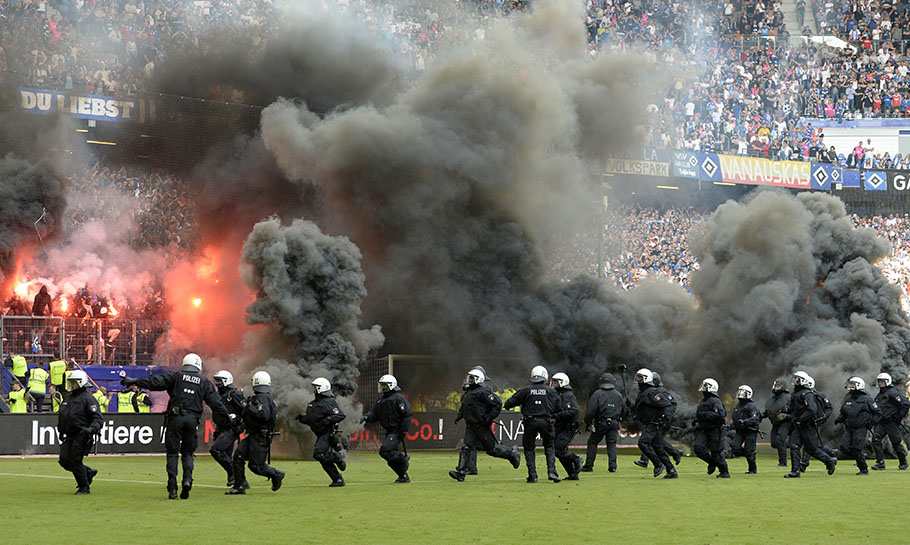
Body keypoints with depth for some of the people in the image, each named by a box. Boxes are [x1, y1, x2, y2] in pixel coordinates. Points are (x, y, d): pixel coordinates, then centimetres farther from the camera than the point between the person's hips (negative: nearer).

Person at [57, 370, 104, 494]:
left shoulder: (88, 399, -8)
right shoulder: (68, 398, 17)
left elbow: (98, 418, -14)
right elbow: (61, 416, 29)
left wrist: (91, 429, -30)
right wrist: (60, 431, 23)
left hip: (82, 435, -8)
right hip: (69, 436, 8)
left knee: (75, 461, -10)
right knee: (64, 461, -1)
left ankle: (84, 487, 5)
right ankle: (89, 472, 20)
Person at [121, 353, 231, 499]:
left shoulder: (175, 376, 7)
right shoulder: (205, 382, 13)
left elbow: (155, 382, -4)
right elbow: (216, 403, 12)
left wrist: (134, 381, -2)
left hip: (175, 417, -2)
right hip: (192, 419, 2)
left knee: (172, 452, 3)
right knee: (187, 453, 15)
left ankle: (172, 488, -6)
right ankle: (187, 479, -10)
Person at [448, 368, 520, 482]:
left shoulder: (483, 391, -16)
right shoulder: (469, 391, 13)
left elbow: (498, 403, -20)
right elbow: (464, 406, 28)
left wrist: (490, 417, -20)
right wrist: (459, 415, 14)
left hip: (482, 425, -8)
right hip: (471, 425, 8)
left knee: (492, 448, 4)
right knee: (466, 447, -3)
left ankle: (512, 454, 25)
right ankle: (461, 472, -8)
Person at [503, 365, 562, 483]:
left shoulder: (526, 390, 1)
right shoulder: (550, 391, 3)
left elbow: (512, 401, 5)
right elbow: (558, 407, -1)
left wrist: (505, 405, 25)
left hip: (530, 422, -1)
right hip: (546, 422, 1)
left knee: (529, 448, 12)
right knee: (549, 446, 16)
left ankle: (532, 475, 4)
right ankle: (551, 471, -1)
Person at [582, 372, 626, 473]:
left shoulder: (597, 394, -6)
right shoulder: (618, 395, 8)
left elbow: (591, 411, -10)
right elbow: (623, 412, 18)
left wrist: (587, 423, 0)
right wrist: (618, 422, 31)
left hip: (600, 423, -3)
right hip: (614, 423, 3)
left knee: (592, 442, 8)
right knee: (612, 444, 7)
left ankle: (589, 465, 7)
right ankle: (612, 465, -5)